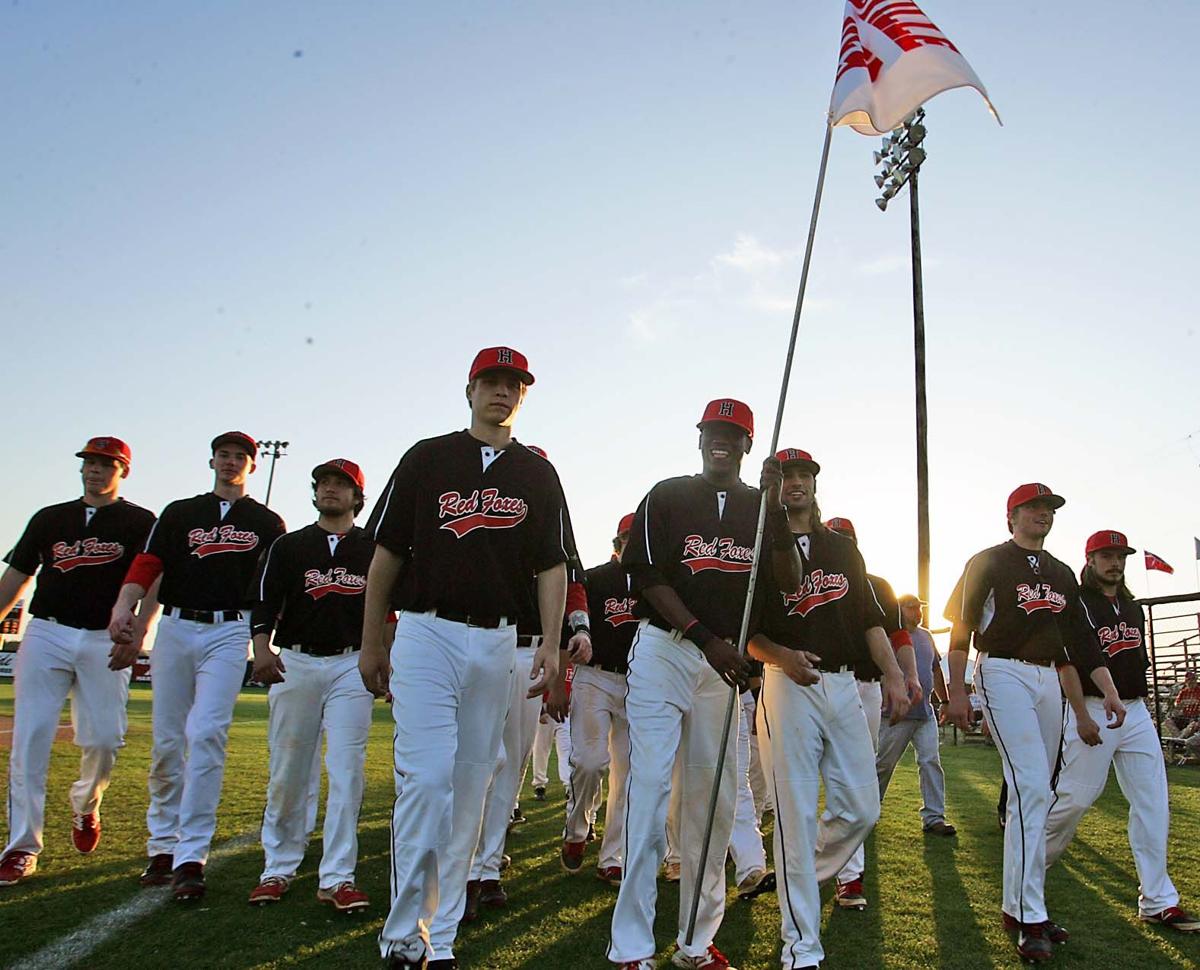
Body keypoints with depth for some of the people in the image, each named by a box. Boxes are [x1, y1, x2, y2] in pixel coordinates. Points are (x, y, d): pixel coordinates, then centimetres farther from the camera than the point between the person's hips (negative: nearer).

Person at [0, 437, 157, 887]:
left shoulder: (139, 522, 6)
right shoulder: (48, 519, 16)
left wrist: (137, 633, -19)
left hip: (105, 642, -2)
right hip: (45, 634, 2)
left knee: (103, 739, -5)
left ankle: (85, 807, 27)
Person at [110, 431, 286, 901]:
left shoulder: (267, 523, 13)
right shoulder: (179, 513, 15)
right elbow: (146, 564, 2)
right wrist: (125, 604, -18)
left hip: (229, 632, -2)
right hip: (175, 628, 2)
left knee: (205, 733, -15)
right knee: (167, 742, 5)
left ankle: (191, 856, -12)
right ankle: (162, 847, 19)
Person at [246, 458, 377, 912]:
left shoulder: (373, 551, 10)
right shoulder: (288, 546, 10)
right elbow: (264, 604, 1)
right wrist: (262, 650, -15)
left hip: (351, 666, 0)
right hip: (295, 664, 1)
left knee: (346, 772, -5)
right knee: (287, 772, 5)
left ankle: (337, 878, 0)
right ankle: (278, 869, 19)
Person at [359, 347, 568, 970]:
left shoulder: (538, 474, 13)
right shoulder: (426, 458, 7)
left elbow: (551, 565, 8)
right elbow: (386, 552, 7)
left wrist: (551, 644, -4)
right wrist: (371, 642, 4)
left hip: (497, 643, 3)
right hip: (425, 636, -2)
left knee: (471, 787, 6)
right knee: (426, 777, -13)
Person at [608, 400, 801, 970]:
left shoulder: (764, 508, 12)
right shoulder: (668, 496, 3)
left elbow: (790, 582, 0)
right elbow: (648, 579, -5)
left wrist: (775, 509, -12)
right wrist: (707, 639, -16)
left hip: (727, 661, 4)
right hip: (664, 650, -3)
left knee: (716, 795, 6)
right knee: (649, 787, -9)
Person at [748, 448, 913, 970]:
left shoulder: (843, 548, 18)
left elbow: (869, 618, 17)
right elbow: (745, 632, -2)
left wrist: (893, 673, 5)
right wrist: (780, 656, -22)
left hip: (843, 685, 5)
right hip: (788, 688, -5)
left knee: (861, 809, 5)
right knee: (796, 814, -4)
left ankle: (800, 877, 30)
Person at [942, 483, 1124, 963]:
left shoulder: (1061, 573, 19)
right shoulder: (988, 562, 0)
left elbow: (1080, 638, 18)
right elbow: (960, 628, -4)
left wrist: (1108, 689, 6)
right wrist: (957, 691, -12)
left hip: (1049, 680, 7)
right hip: (1003, 674, -7)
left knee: (1036, 794, 7)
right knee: (1031, 789, -16)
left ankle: (1018, 905, 15)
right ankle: (1030, 918, -13)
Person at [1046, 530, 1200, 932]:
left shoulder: (1132, 608, 18)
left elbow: (1139, 662, 22)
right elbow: (1066, 663, -13)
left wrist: (1140, 707, 14)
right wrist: (1081, 716, -20)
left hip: (1136, 711, 7)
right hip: (1093, 710, -7)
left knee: (1153, 803, 2)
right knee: (1076, 796, -5)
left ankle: (1157, 902, 7)